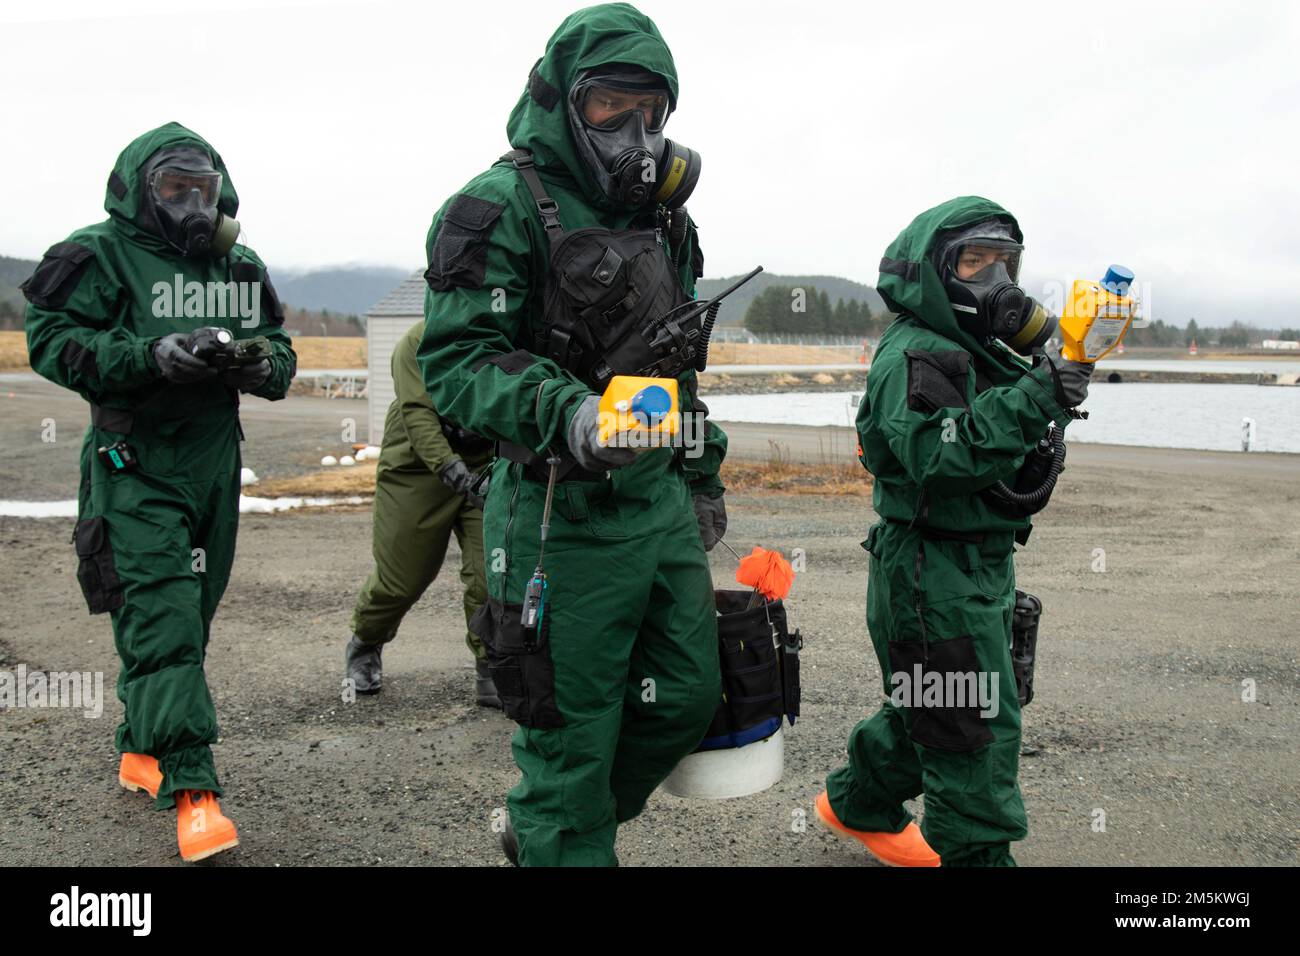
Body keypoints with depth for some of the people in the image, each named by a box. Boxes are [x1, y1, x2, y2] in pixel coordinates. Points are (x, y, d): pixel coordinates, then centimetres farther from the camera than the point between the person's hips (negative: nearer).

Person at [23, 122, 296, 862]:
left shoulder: (240, 267, 12)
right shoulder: (101, 257, -5)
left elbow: (281, 350, 15)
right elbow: (52, 342, -12)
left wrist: (265, 362, -9)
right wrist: (153, 355, -24)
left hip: (216, 464, 6)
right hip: (136, 468, -6)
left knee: (189, 618, 14)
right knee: (161, 621, -12)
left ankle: (141, 750, 32)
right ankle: (191, 788, -10)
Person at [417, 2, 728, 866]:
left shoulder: (661, 214, 16)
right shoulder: (504, 206, -10)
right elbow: (455, 359, -18)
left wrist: (702, 479, 23)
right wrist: (566, 414, -34)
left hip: (661, 498, 8)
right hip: (565, 510, -8)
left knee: (689, 696, 16)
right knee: (572, 728, 1)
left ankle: (543, 826, 36)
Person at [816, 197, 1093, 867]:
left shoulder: (982, 352, 15)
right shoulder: (914, 354, -16)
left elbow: (1019, 456, 15)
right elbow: (939, 457, -30)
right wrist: (1032, 400, -36)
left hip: (984, 561, 10)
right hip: (932, 567, -10)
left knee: (933, 704, 21)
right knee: (979, 725, -5)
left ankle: (859, 805, 39)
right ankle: (978, 852, 7)